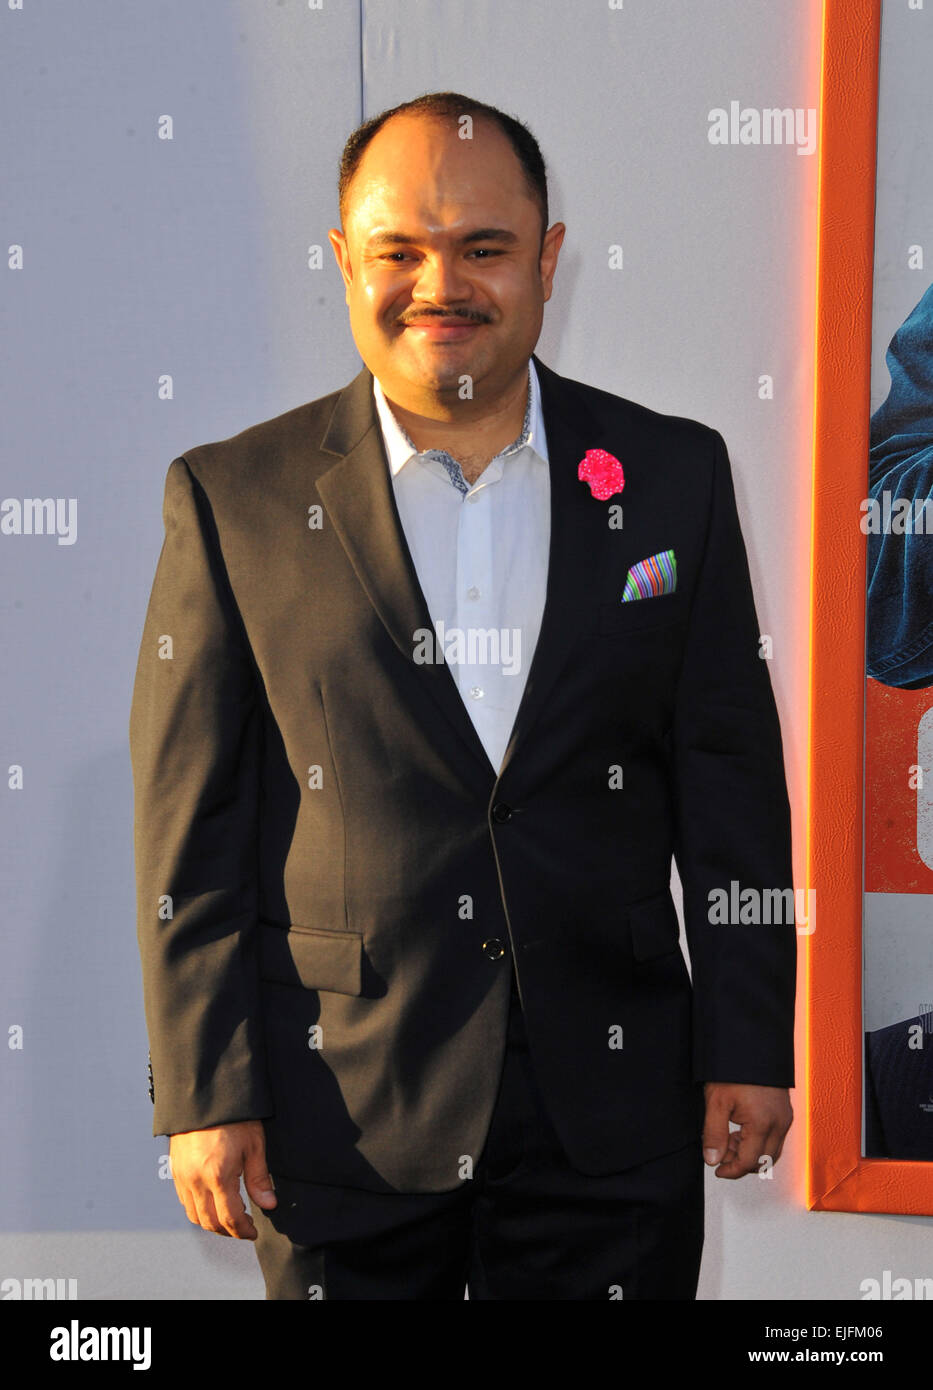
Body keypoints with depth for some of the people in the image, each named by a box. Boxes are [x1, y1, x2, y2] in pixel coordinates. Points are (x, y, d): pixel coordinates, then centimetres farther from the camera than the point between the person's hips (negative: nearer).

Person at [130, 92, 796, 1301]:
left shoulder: (672, 477, 4)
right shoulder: (234, 498, -2)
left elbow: (730, 780, 5)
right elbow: (191, 825, -2)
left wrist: (748, 1044, 3)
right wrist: (203, 1091, -5)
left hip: (613, 1113, 2)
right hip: (342, 1117, -1)